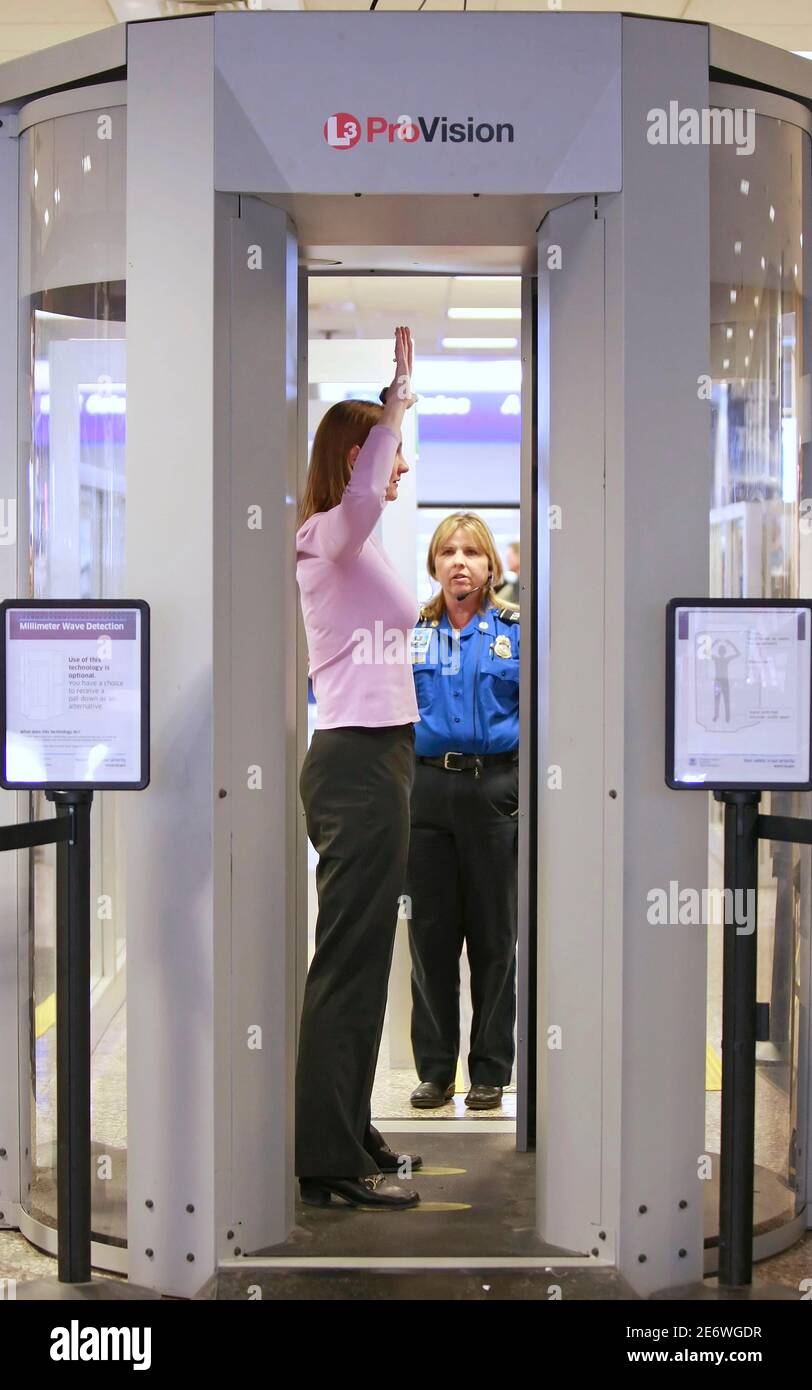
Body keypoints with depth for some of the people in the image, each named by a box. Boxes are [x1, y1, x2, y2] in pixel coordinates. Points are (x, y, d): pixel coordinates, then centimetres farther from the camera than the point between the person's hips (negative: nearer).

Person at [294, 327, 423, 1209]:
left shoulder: (343, 543, 21)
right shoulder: (330, 534, -11)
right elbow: (363, 494, -36)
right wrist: (398, 396, -32)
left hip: (363, 757, 10)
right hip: (360, 762, -10)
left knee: (358, 958, 13)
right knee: (351, 960, -8)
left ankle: (347, 1137, 21)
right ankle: (331, 1163, -2)